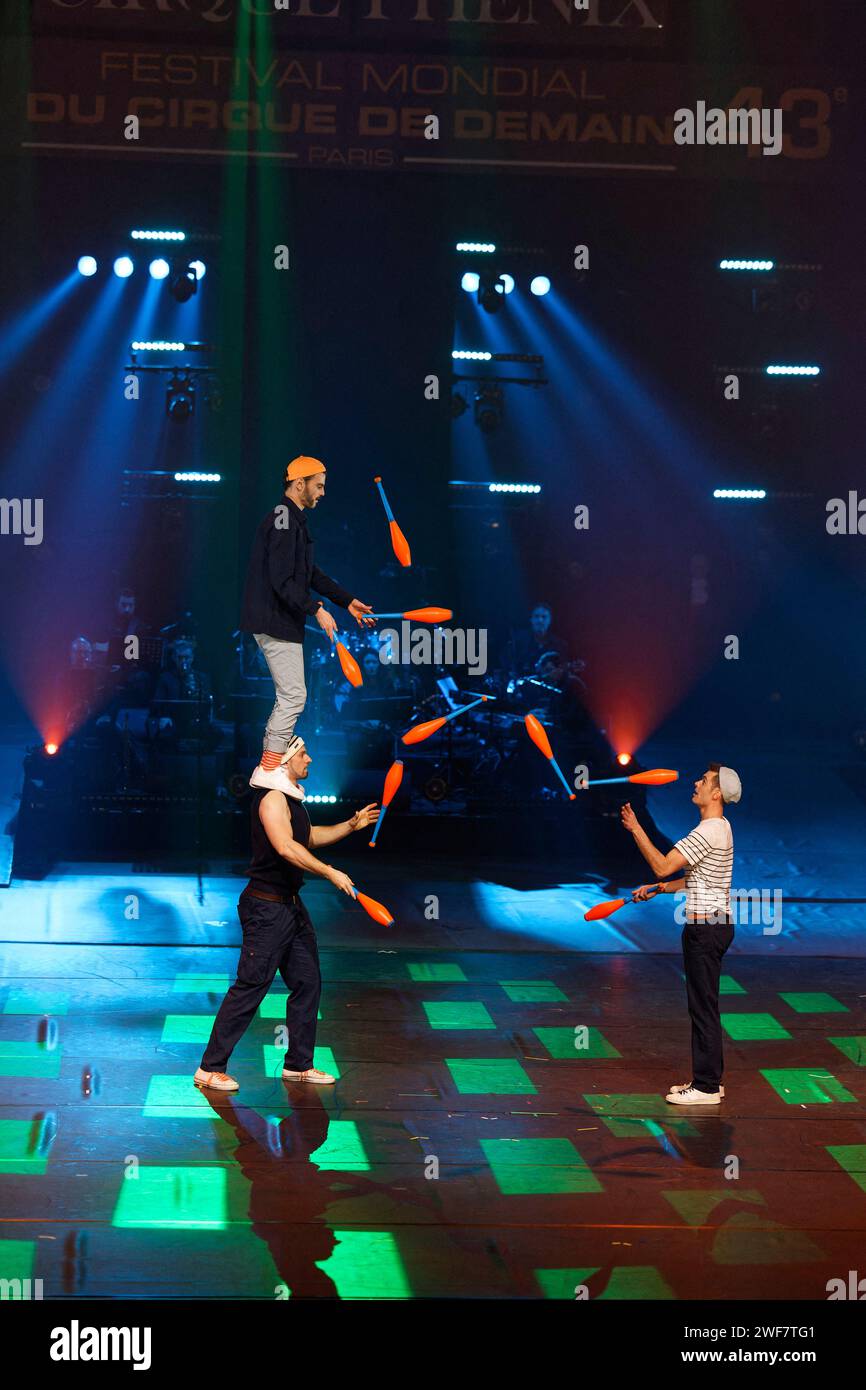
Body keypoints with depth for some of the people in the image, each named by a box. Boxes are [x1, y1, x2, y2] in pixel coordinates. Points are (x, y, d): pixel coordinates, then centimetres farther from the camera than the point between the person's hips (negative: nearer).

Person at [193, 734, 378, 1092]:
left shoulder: (291, 796, 16)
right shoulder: (272, 797, -16)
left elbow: (308, 837, 30)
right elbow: (286, 847, -29)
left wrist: (351, 825, 22)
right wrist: (331, 873, -29)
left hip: (291, 906, 10)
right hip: (267, 906, -10)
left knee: (307, 983, 12)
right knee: (250, 987, -7)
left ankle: (298, 1064, 22)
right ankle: (210, 1069, 0)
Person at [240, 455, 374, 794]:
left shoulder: (293, 519, 17)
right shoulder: (284, 520, -17)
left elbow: (311, 574, 22)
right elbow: (282, 580, -24)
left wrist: (347, 600, 19)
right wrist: (316, 609, -22)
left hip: (277, 620, 11)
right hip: (276, 621, -11)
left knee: (288, 696, 14)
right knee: (293, 696, -8)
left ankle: (270, 765, 19)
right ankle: (269, 770, -3)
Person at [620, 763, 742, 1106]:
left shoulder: (709, 831, -19)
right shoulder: (719, 827, 15)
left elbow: (663, 865, -20)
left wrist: (635, 828, -16)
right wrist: (658, 888, 16)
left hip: (705, 929, -11)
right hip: (712, 925, 11)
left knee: (703, 1006, -5)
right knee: (703, 1005, 16)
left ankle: (706, 1087, -1)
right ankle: (709, 1078, 23)